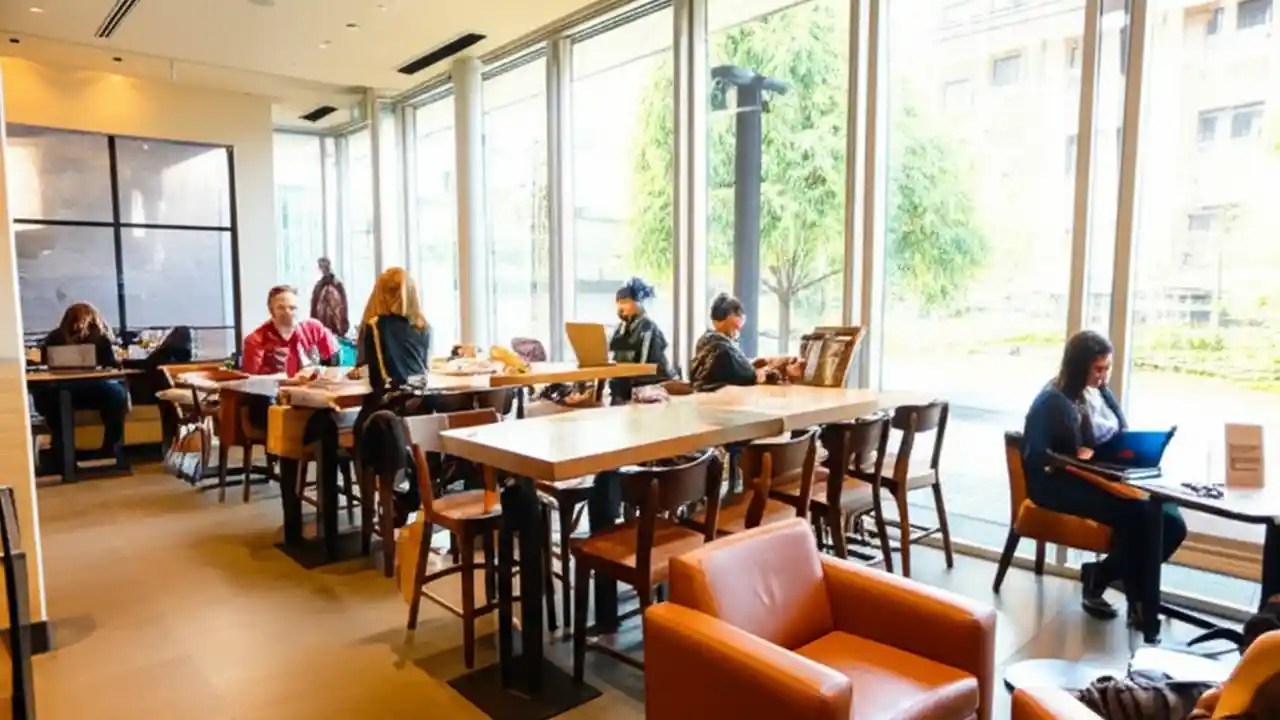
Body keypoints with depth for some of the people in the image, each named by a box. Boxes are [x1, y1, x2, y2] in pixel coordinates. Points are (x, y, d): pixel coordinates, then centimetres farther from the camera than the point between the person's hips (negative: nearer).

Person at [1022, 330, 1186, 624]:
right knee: (1137, 516, -29)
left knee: (1172, 523, -15)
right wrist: (1075, 456, -28)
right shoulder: (1053, 401, -10)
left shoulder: (1101, 392, 14)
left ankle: (1098, 577, -2)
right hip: (1062, 484, -8)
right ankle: (1138, 600, -7)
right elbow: (1035, 458, -15)